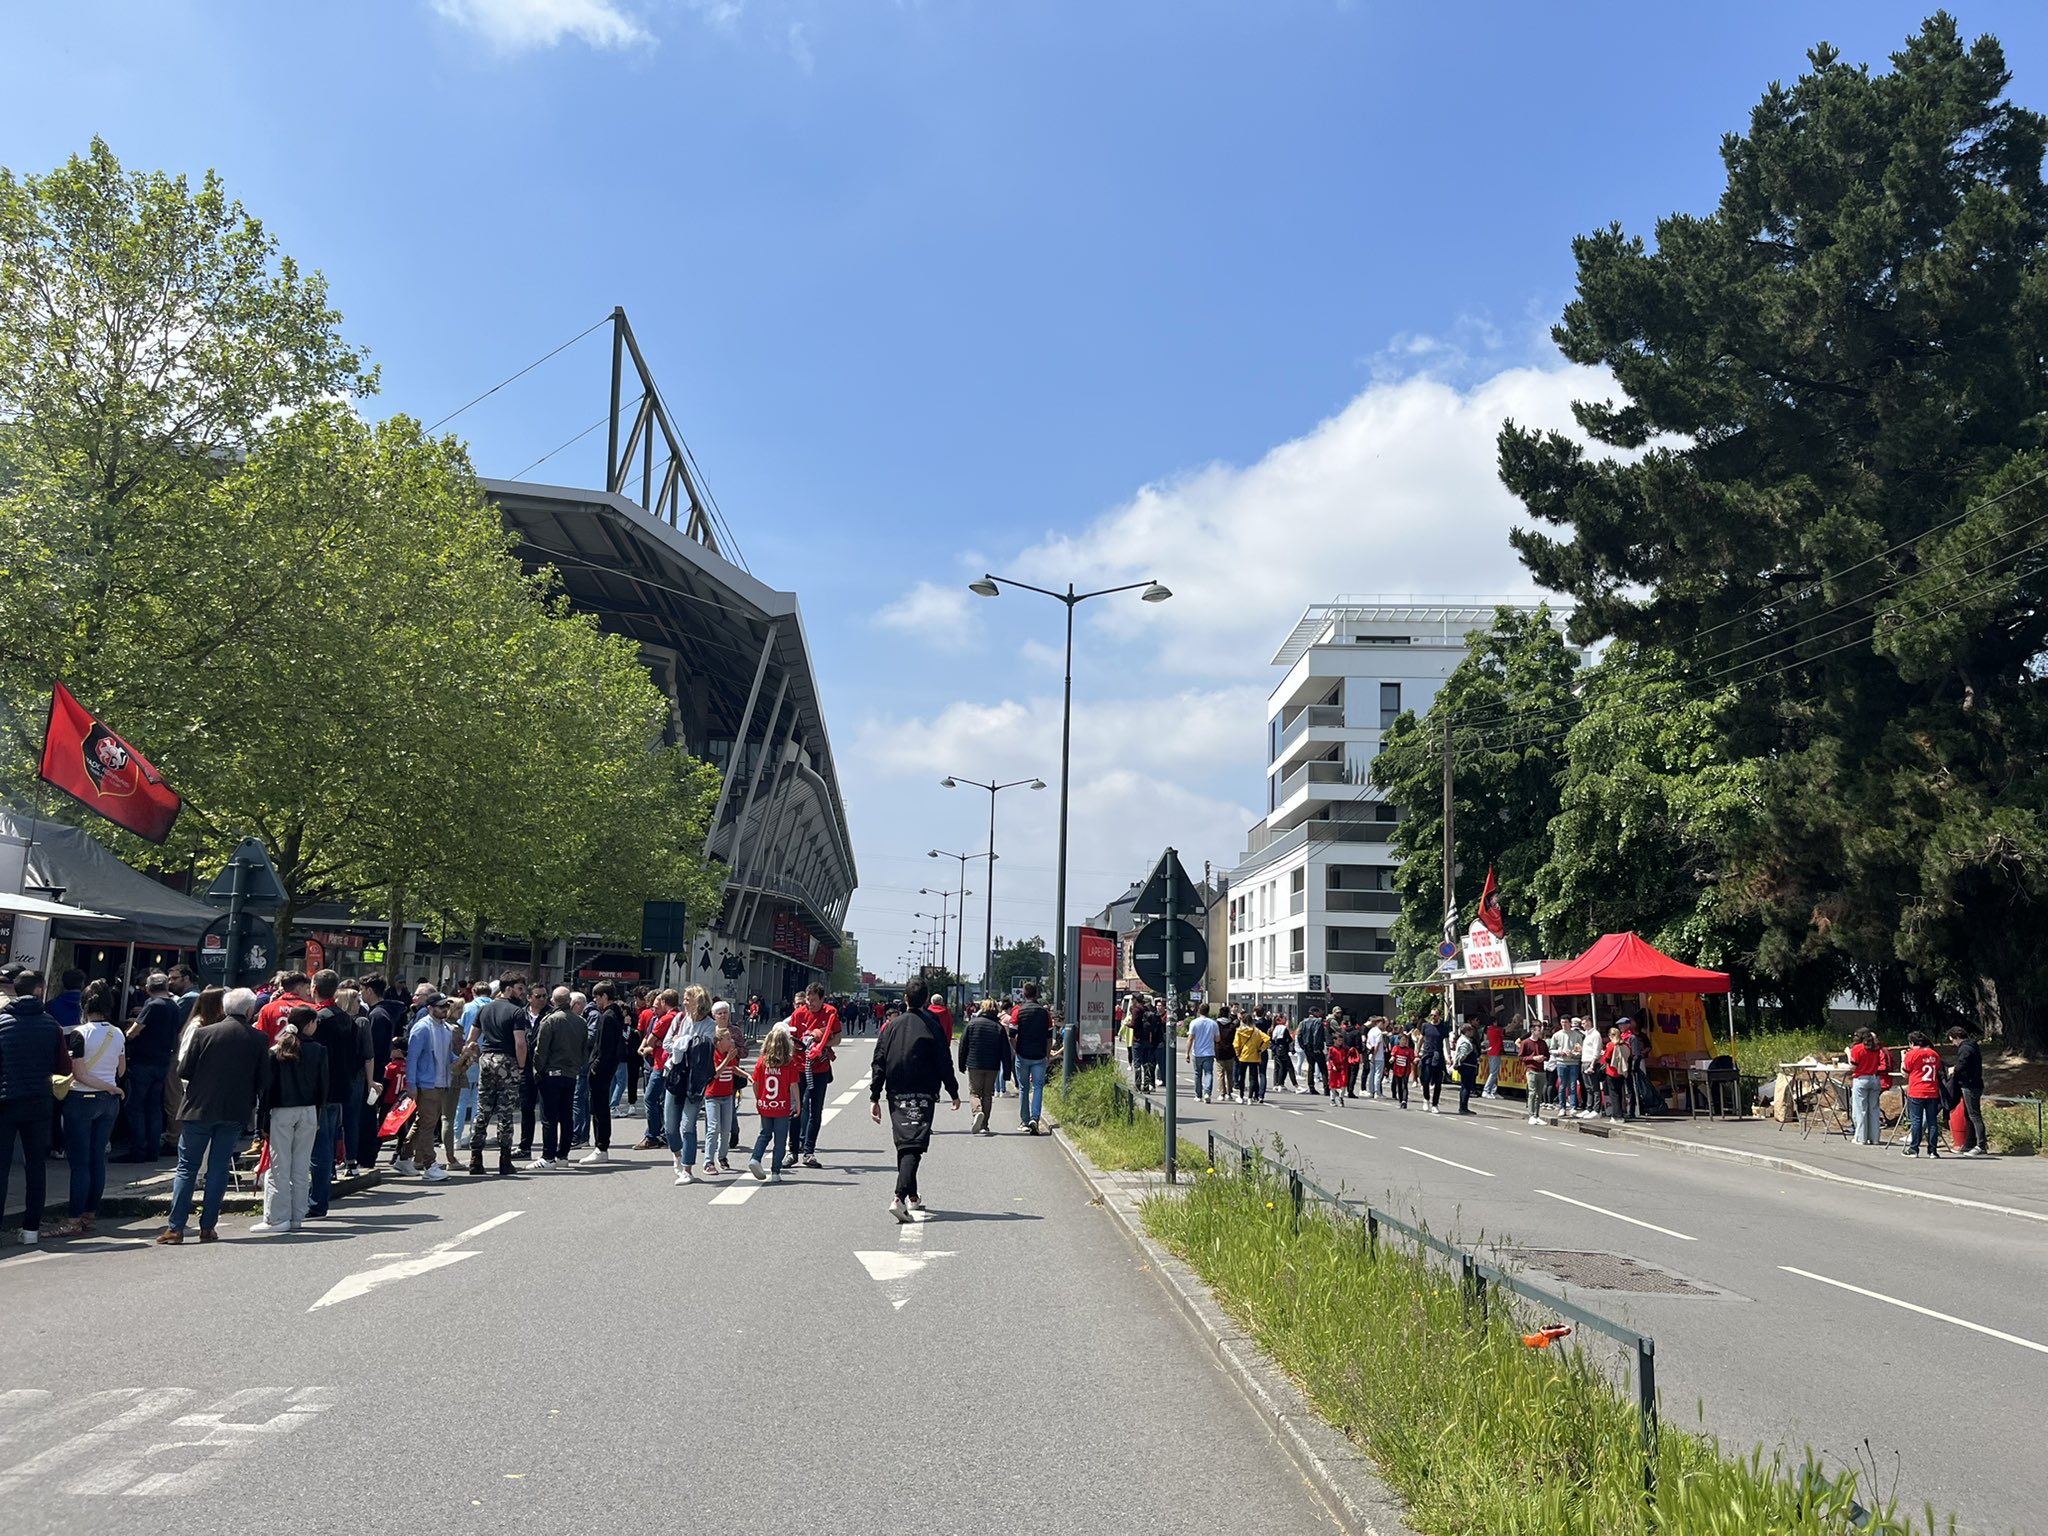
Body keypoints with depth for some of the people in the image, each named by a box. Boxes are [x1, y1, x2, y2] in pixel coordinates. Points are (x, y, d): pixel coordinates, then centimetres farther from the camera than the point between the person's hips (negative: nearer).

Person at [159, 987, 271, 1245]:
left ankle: (175, 1228, 5)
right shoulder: (259, 1039, -4)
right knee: (219, 1167, 9)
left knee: (187, 1167, 7)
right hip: (235, 1112, 1)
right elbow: (264, 1081, -2)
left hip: (200, 1108, -1)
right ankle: (208, 1227, 9)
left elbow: (183, 1071, -3)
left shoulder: (203, 1033, -6)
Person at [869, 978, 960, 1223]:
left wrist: (875, 1097, 6)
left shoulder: (892, 1026, 4)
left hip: (896, 1094, 4)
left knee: (903, 1144, 16)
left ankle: (912, 1196, 27)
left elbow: (879, 1063, 3)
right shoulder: (932, 1026, -5)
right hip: (923, 1094, -4)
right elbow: (944, 1063, -3)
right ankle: (900, 1198, -24)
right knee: (914, 1146, -8)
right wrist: (954, 1092, 8)